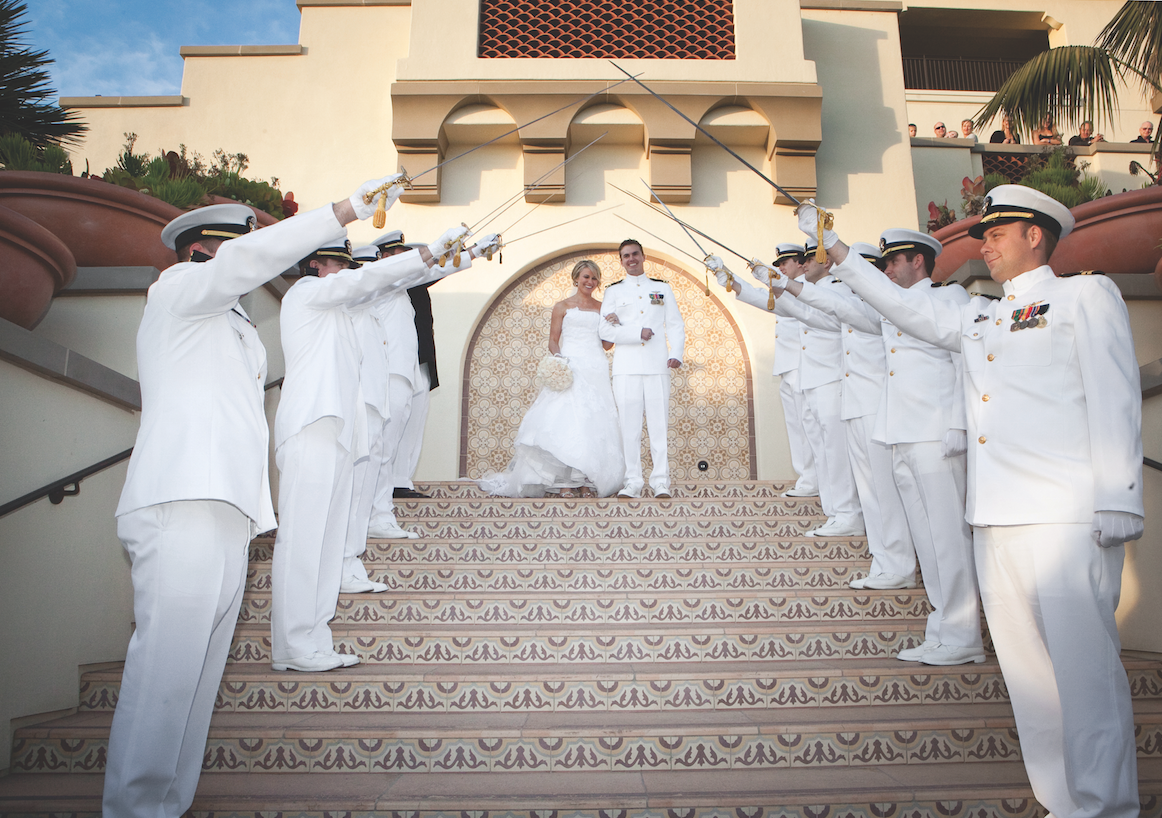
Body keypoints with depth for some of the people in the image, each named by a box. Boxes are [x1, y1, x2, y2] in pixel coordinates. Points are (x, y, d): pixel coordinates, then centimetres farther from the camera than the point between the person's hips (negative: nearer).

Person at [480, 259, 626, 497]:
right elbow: (553, 341, 5)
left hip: (596, 370, 3)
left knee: (594, 424, -2)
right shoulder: (562, 306, 10)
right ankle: (564, 482, -10)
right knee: (566, 422, -12)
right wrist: (560, 360, -13)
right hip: (569, 369, -3)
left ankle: (587, 481, 2)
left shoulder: (602, 308, 17)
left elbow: (607, 344, 15)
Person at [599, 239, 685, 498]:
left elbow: (676, 325, 12)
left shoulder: (662, 288, 17)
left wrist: (676, 354, -4)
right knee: (628, 425, -3)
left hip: (657, 365, 0)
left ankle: (661, 482, 0)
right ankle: (632, 482, 3)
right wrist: (637, 333, -9)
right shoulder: (614, 291, 14)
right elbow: (605, 330, 4)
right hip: (626, 367, 0)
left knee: (659, 423, -5)